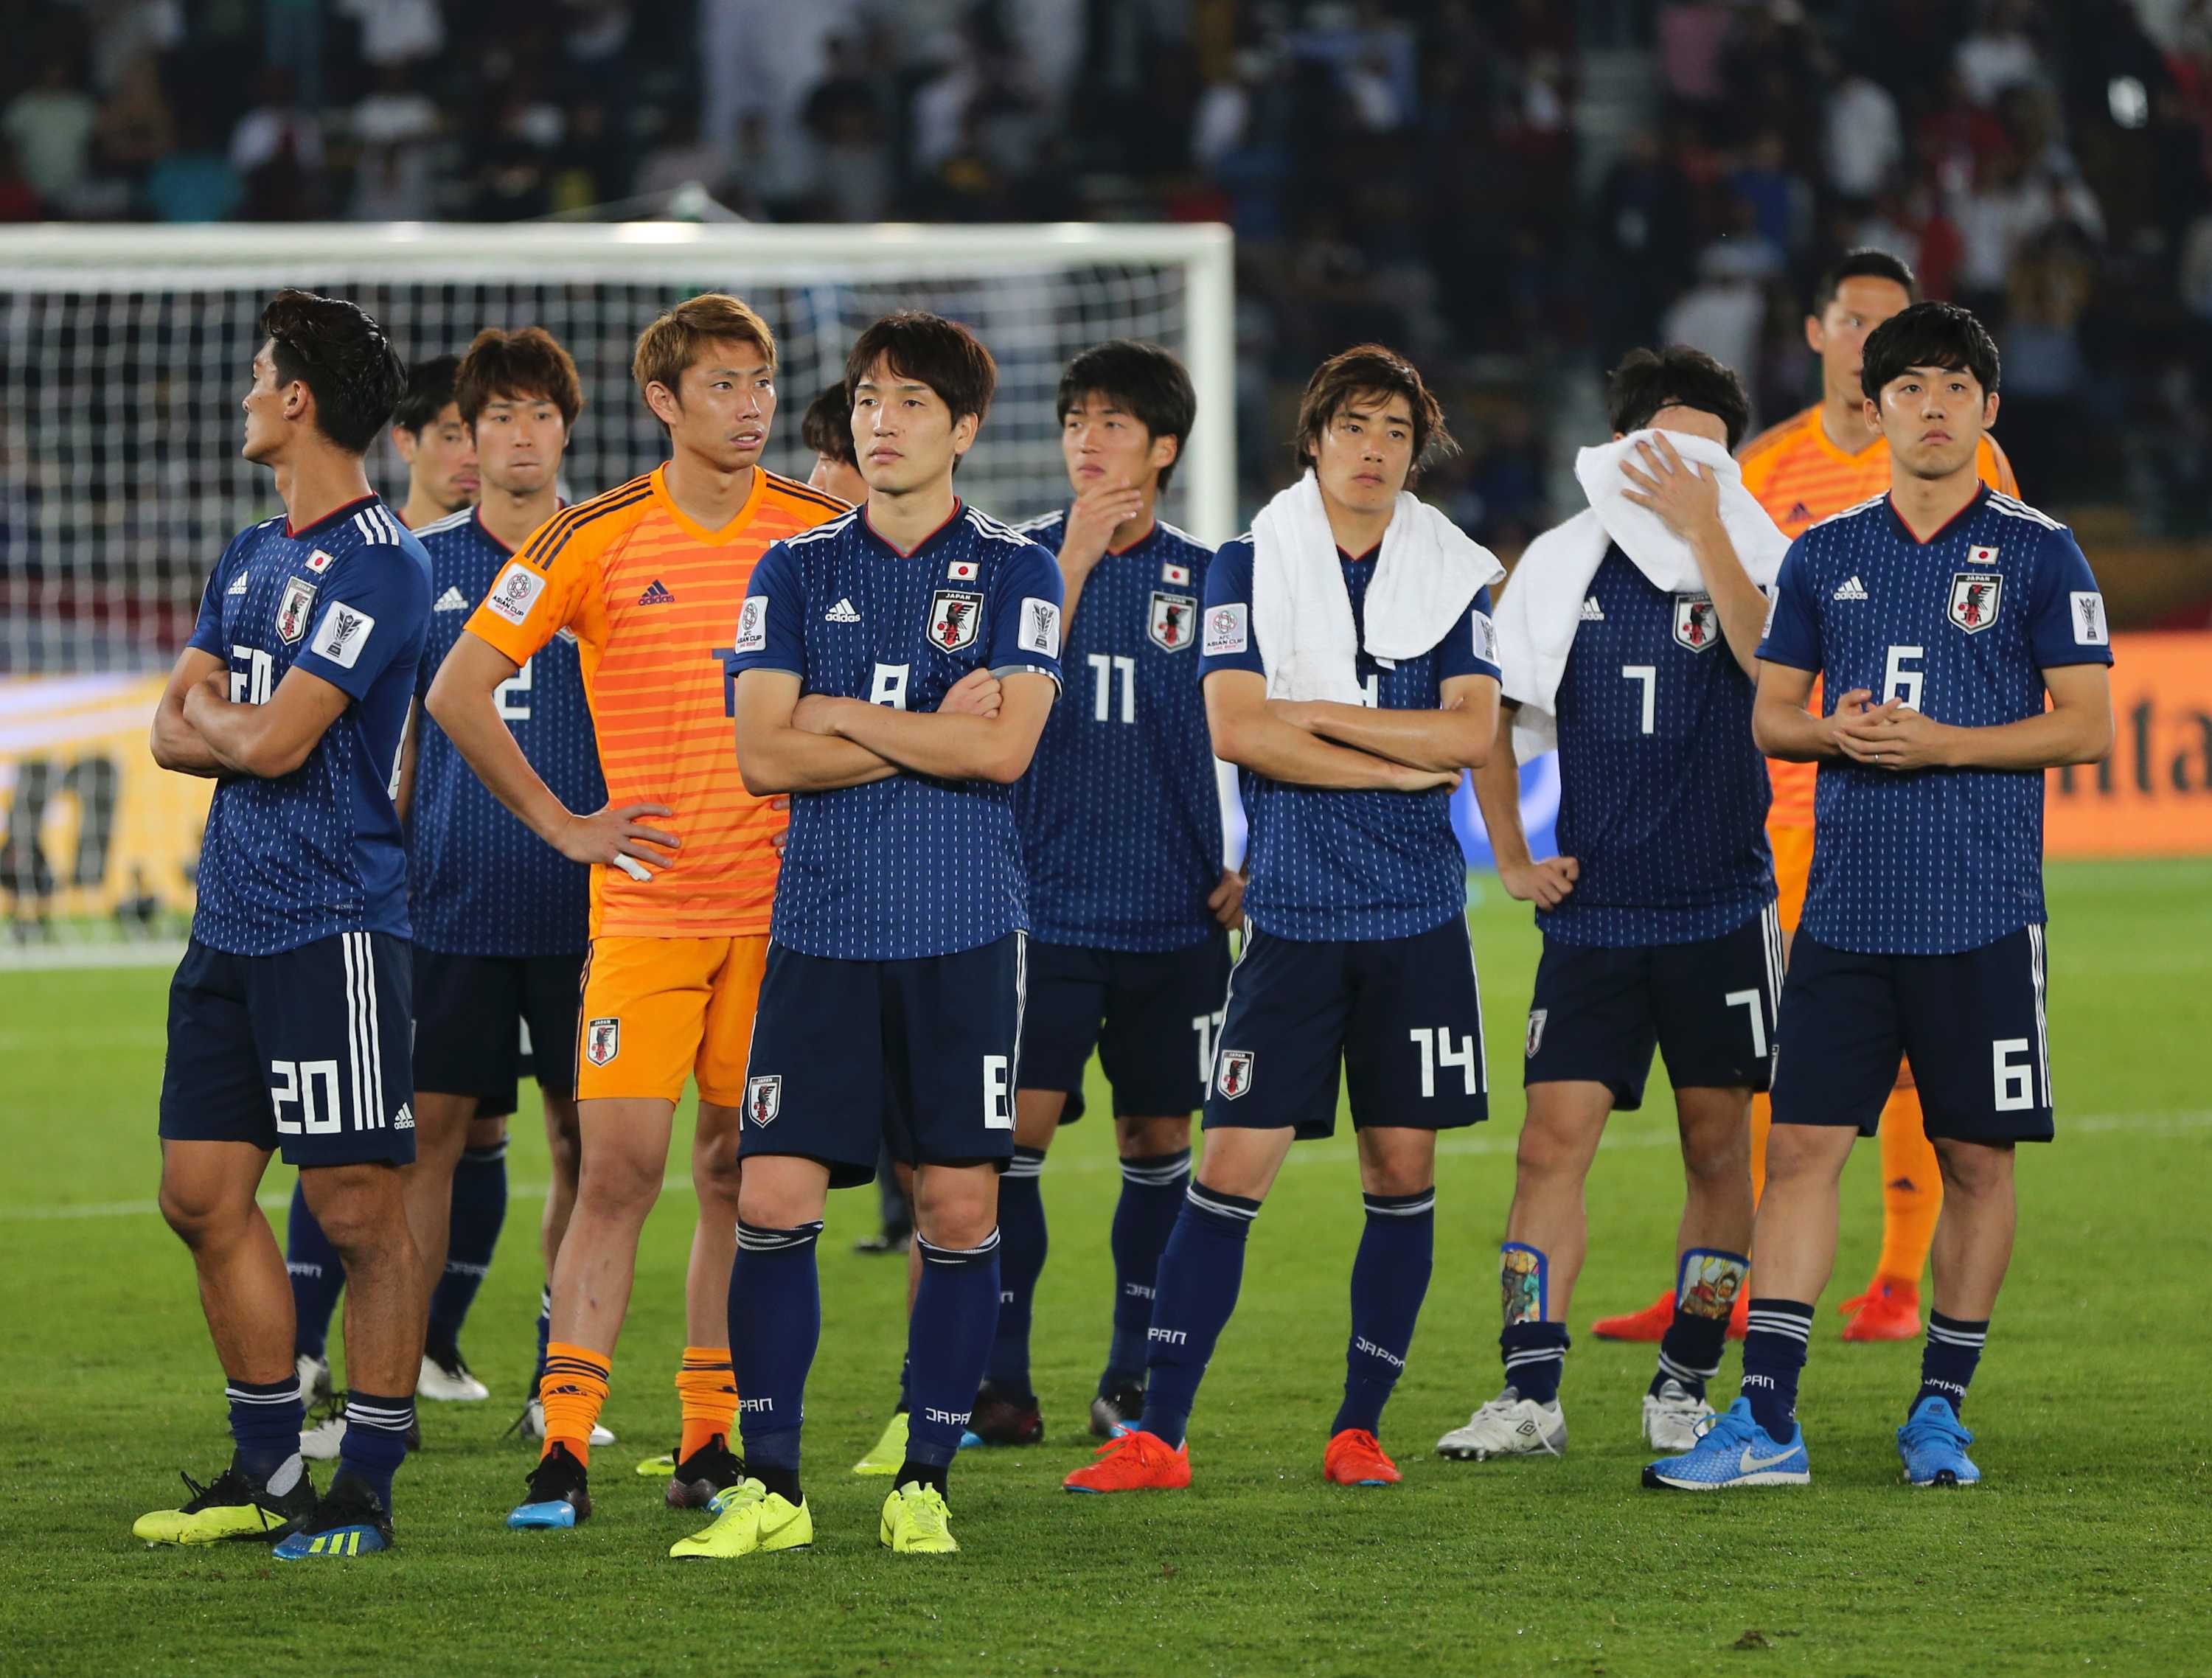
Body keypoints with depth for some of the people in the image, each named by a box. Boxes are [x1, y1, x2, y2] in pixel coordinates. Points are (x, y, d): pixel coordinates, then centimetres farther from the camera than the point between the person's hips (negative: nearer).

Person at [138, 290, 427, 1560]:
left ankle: (369, 1488, 0)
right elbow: (172, 732, 14)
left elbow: (271, 741, -18)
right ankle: (269, 1476, 18)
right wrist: (243, 731, -6)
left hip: (334, 922, -9)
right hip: (231, 924, 9)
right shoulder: (251, 560, 16)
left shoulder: (380, 565, -12)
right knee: (205, 1195, 9)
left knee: (361, 1207, -5)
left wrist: (212, 709, 2)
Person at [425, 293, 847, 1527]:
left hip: (781, 903, 2)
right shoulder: (596, 539, -3)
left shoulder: (822, 532, 4)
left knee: (743, 1171, 6)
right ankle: (566, 1445, -8)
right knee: (619, 1168, -9)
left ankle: (712, 1442, 13)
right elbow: (459, 693, -1)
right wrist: (561, 824, -2)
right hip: (646, 904, -2)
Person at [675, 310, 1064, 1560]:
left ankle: (925, 1484, 9)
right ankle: (770, 1487, 2)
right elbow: (765, 754, -1)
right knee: (775, 1200, -6)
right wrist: (931, 731, -7)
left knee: (960, 1208, 0)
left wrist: (844, 714, -5)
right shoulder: (797, 571, 10)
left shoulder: (1014, 573, 4)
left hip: (965, 935, -1)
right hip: (825, 929, 1)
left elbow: (1005, 750, -9)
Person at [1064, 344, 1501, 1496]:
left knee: (1402, 1166, 3)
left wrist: (1317, 714, -10)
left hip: (1417, 918, 2)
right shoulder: (1250, 566, 2)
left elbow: (1471, 731, -6)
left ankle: (1360, 1424, 13)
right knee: (1233, 1165, -6)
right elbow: (1236, 729, -10)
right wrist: (1398, 764, -9)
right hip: (1291, 913, -2)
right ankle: (1156, 1432, -4)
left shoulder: (1457, 573, 7)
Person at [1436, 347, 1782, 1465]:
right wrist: (1510, 858, 9)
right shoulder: (1559, 566, 5)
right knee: (1554, 1135, -6)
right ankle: (1529, 1395, -6)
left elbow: (1770, 660, -24)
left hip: (1721, 909, -1)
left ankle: (1682, 1386, 14)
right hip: (1592, 904, 1)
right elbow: (1491, 717, 15)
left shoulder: (1750, 557, -2)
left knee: (1716, 1148, 3)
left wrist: (1700, 526, -25)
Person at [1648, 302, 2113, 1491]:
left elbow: (2087, 726, -3)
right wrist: (1835, 731, -8)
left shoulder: (2038, 553, 1)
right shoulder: (1825, 554, 10)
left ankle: (1941, 1409, 14)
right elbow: (1770, 715, 15)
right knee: (1802, 1145, -3)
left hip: (1983, 911, -2)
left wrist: (1942, 743, -14)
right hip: (1847, 901, 2)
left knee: (1976, 1158, 3)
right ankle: (1765, 1422, -3)